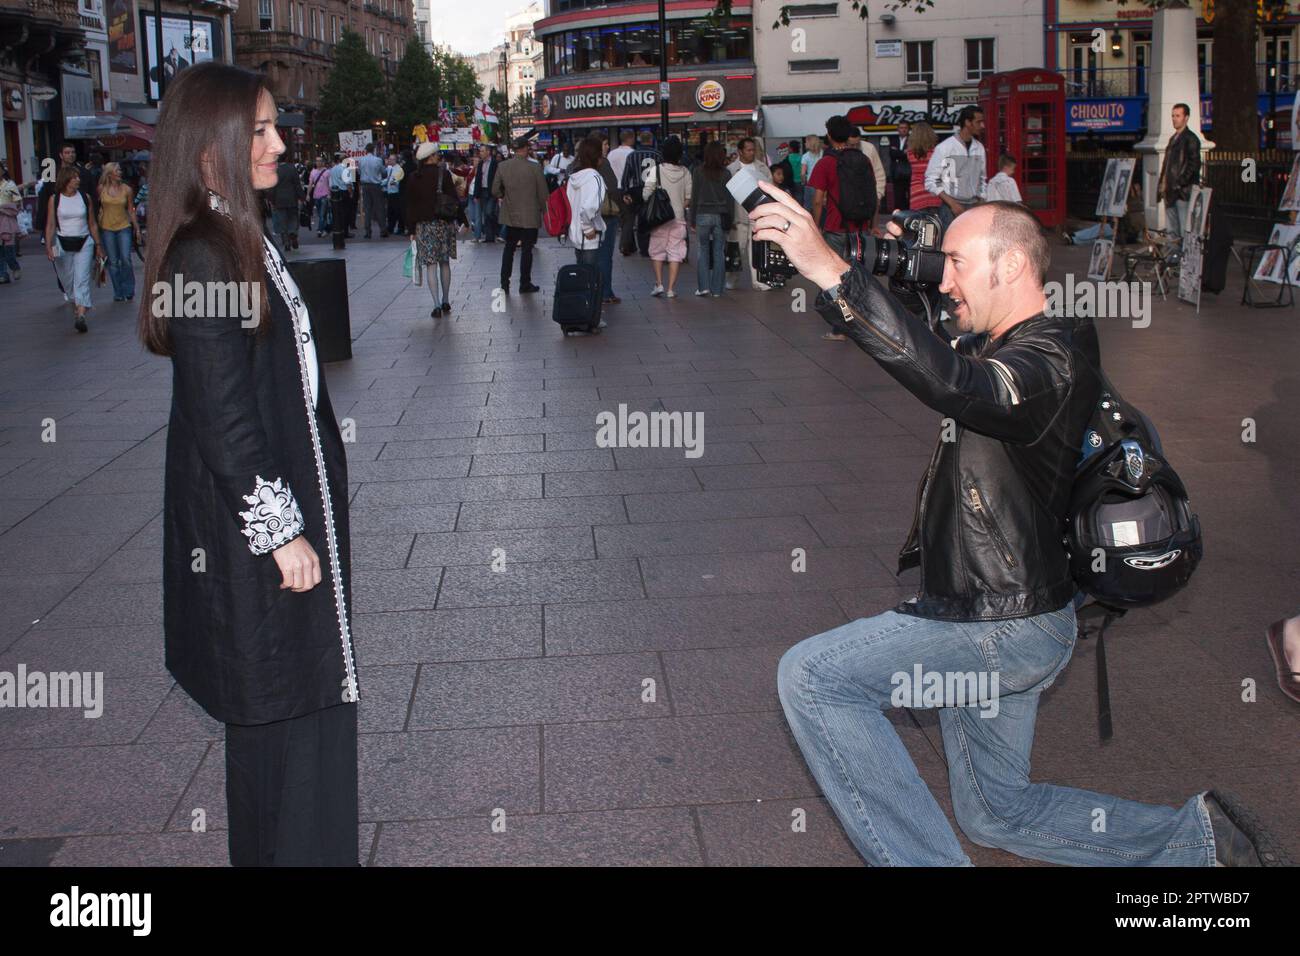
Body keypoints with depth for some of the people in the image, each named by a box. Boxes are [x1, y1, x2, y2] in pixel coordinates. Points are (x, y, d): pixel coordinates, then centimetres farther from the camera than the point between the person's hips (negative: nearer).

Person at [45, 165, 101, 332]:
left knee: (82, 280, -12)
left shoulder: (85, 197, 4)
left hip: (84, 243, 0)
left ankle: (81, 316, -22)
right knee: (68, 281, 8)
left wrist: (98, 244, 10)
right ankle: (75, 309, 26)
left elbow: (92, 224, 10)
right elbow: (50, 225, -1)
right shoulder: (55, 199, -1)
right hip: (63, 243, 0)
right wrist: (48, 246, -11)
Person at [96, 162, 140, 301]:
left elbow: (131, 210, 7)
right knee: (113, 262, 3)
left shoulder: (126, 189, 1)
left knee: (126, 260, -10)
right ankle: (118, 293, 11)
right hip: (107, 228, 0)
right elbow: (98, 206, 12)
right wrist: (97, 226, 9)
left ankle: (128, 290, 6)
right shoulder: (102, 189, 1)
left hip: (124, 227, 0)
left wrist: (137, 228, 6)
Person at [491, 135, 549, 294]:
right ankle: (525, 284, 12)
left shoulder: (503, 166, -4)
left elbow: (495, 191, 2)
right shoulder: (534, 168, -14)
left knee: (509, 248, 15)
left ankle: (504, 283, 14)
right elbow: (543, 193, -8)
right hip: (530, 216, -3)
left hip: (510, 215, 3)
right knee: (527, 249, 6)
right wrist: (542, 208, 9)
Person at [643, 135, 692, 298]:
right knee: (675, 253, 4)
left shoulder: (655, 170, -8)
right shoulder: (685, 172, -1)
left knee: (657, 251, 12)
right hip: (679, 218, 2)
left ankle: (659, 284, 6)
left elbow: (646, 193, -12)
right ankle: (670, 289, 2)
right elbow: (689, 198, 1)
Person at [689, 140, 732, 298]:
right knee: (719, 252, 6)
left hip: (702, 215, -1)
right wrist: (728, 220, 10)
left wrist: (692, 220, 5)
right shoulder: (726, 173, 1)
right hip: (720, 216, 1)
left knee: (702, 250, 8)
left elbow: (694, 197, -1)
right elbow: (729, 198, 3)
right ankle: (717, 289, 8)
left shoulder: (698, 171, -3)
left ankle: (703, 286, -1)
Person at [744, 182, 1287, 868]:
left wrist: (830, 270, -47)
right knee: (996, 814, 19)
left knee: (810, 676, -19)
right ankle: (1199, 838, 24)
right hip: (987, 621, 10)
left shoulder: (1053, 357, -21)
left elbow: (949, 383, -42)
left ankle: (923, 859, -14)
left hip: (1006, 626, -10)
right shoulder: (995, 348, 10)